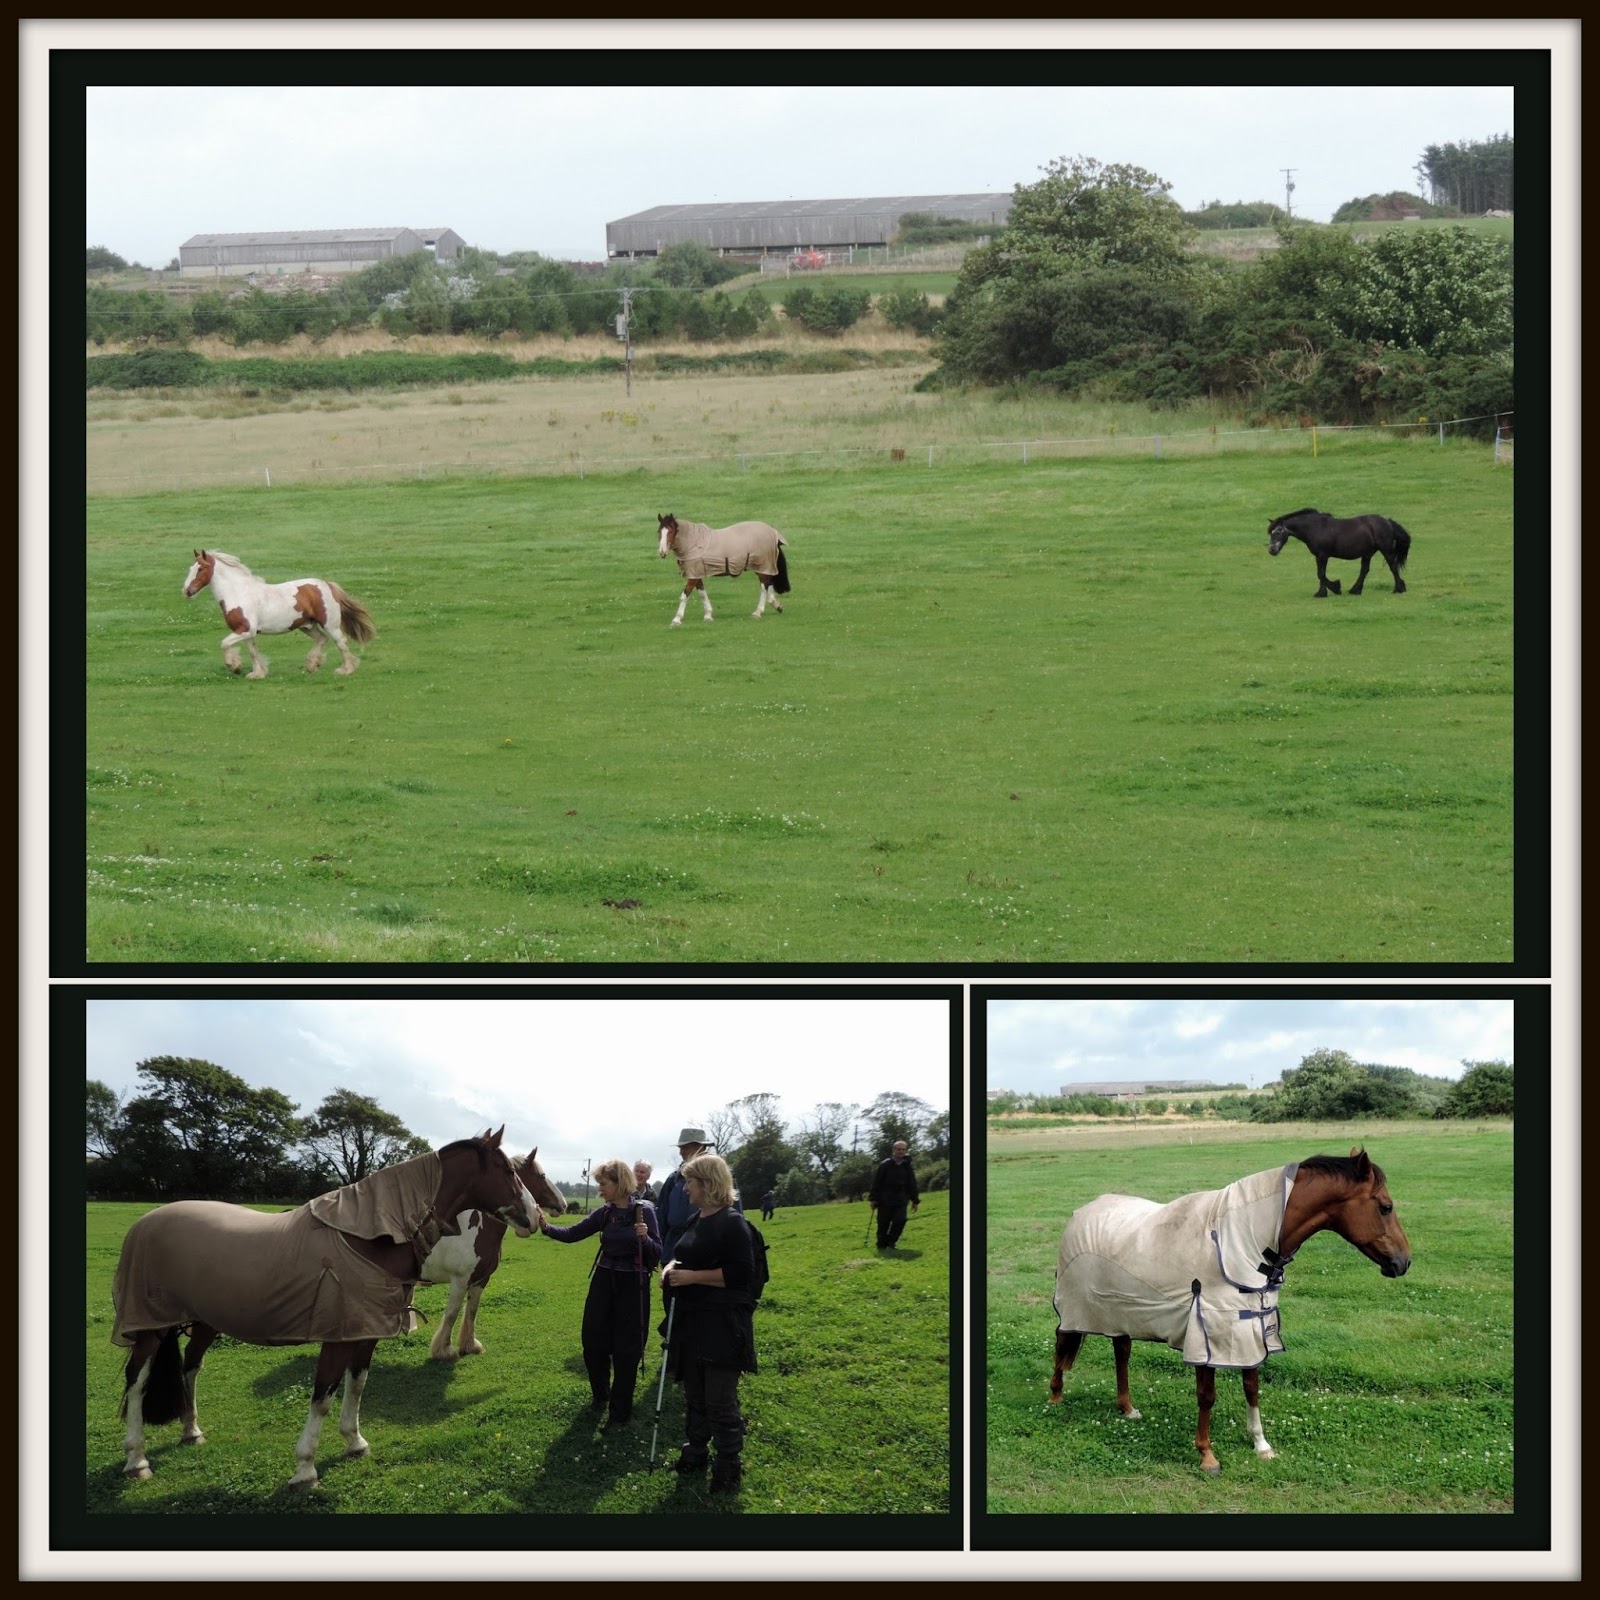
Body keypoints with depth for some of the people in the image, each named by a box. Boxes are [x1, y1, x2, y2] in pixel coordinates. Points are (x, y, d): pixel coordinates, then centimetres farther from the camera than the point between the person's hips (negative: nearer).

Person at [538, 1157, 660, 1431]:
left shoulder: (644, 1211, -10)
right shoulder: (603, 1214, 2)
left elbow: (657, 1254, -10)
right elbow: (572, 1234, 0)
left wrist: (645, 1238, -30)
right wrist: (546, 1228, -15)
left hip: (633, 1285, -5)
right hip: (604, 1283, 5)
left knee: (626, 1350, 2)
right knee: (593, 1344, 9)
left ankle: (619, 1413, 12)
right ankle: (600, 1394, 36)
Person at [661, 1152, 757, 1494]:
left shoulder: (732, 1223, -15)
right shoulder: (696, 1221, 12)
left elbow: (741, 1274, -21)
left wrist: (692, 1276, -20)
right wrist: (672, 1267, 4)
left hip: (722, 1326, -8)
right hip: (691, 1321, 9)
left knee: (720, 1402, -3)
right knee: (694, 1395, 17)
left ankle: (729, 1468, 8)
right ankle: (695, 1453, 30)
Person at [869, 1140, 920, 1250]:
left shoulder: (908, 1167, 6)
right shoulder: (885, 1165, -3)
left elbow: (912, 1185, 14)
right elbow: (876, 1183, -1)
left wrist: (915, 1201, 12)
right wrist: (874, 1199, -4)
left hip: (900, 1201, 2)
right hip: (885, 1201, -2)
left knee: (900, 1220, -15)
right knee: (883, 1223, 1)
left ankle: (891, 1242, 1)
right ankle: (882, 1245, 16)